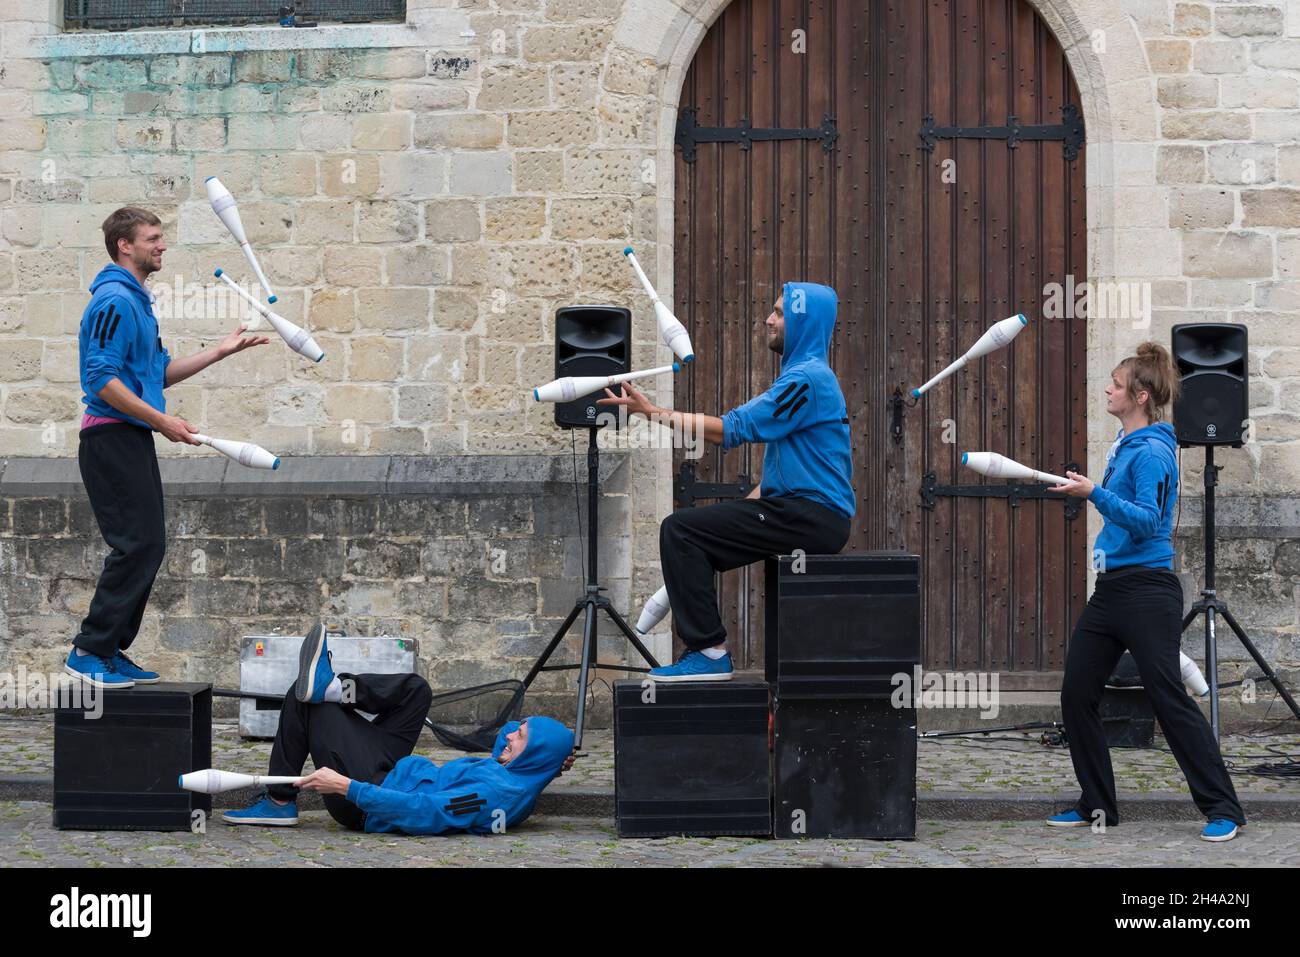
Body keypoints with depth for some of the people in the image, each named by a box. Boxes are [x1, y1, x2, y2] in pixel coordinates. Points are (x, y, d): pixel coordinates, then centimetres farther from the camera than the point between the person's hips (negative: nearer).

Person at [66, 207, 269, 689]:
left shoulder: (138, 301, 19)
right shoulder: (114, 301, -14)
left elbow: (159, 373, 24)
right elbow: (102, 378, -21)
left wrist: (220, 351, 19)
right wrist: (161, 420, -20)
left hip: (133, 441, 10)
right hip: (112, 438, -10)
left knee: (148, 546, 10)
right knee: (137, 545, -13)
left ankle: (111, 651, 14)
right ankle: (89, 652, -10)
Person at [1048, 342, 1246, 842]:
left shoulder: (1152, 452, -14)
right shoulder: (1124, 445, 14)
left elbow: (1147, 521, -25)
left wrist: (1095, 495, -32)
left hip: (1146, 591, -9)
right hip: (1110, 589, 10)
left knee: (1169, 699, -9)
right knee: (1076, 695, 6)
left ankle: (1223, 809, -5)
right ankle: (1097, 806, 14)